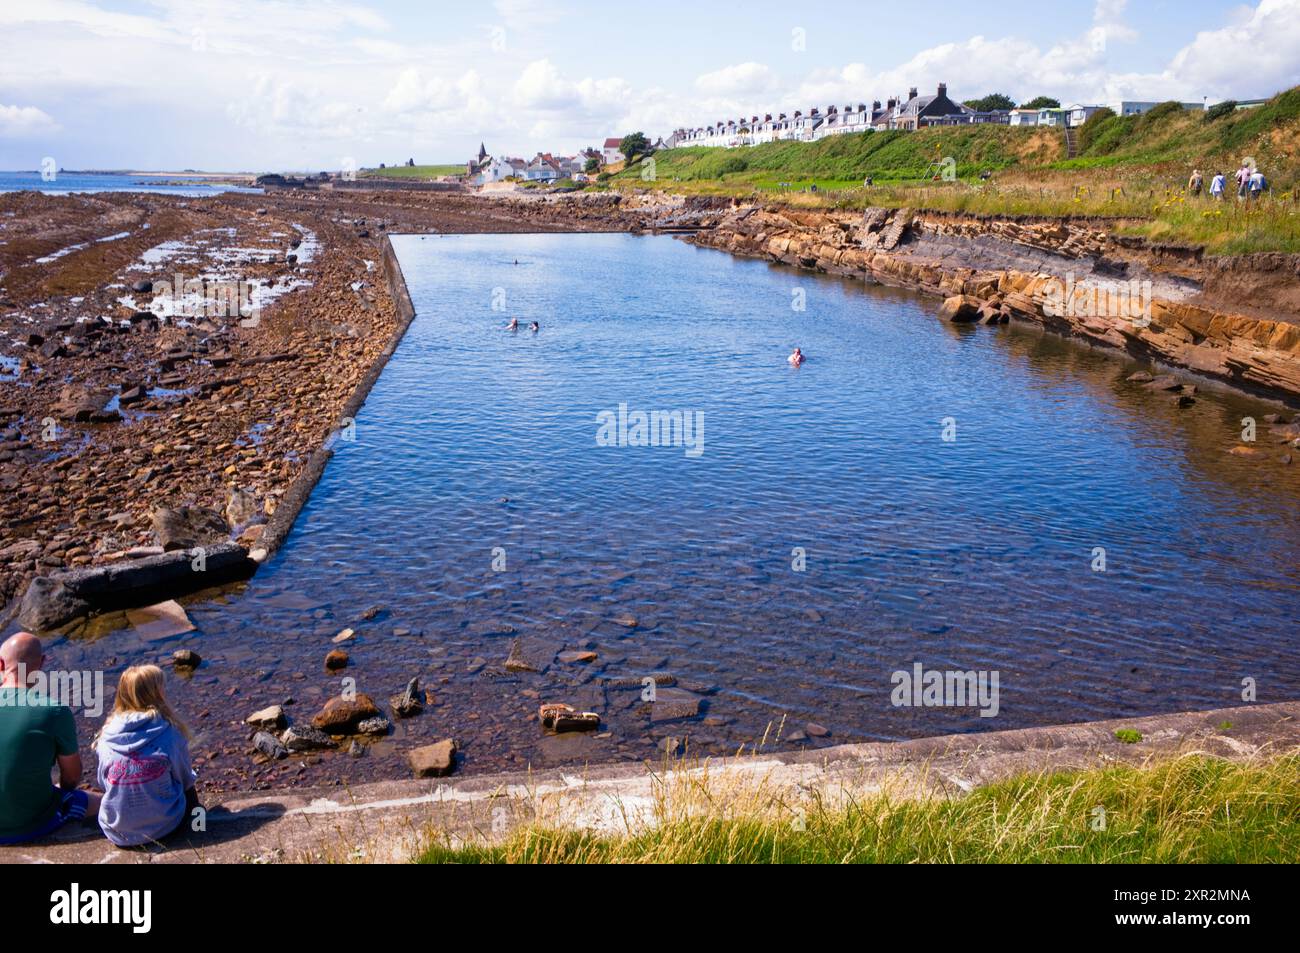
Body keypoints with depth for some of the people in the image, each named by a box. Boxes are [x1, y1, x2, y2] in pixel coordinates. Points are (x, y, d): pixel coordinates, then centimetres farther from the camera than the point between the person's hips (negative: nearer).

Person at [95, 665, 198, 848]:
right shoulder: (169, 731, -15)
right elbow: (184, 778, -2)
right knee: (188, 788, 29)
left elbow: (104, 782, 6)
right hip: (163, 826, -3)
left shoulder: (108, 734, -7)